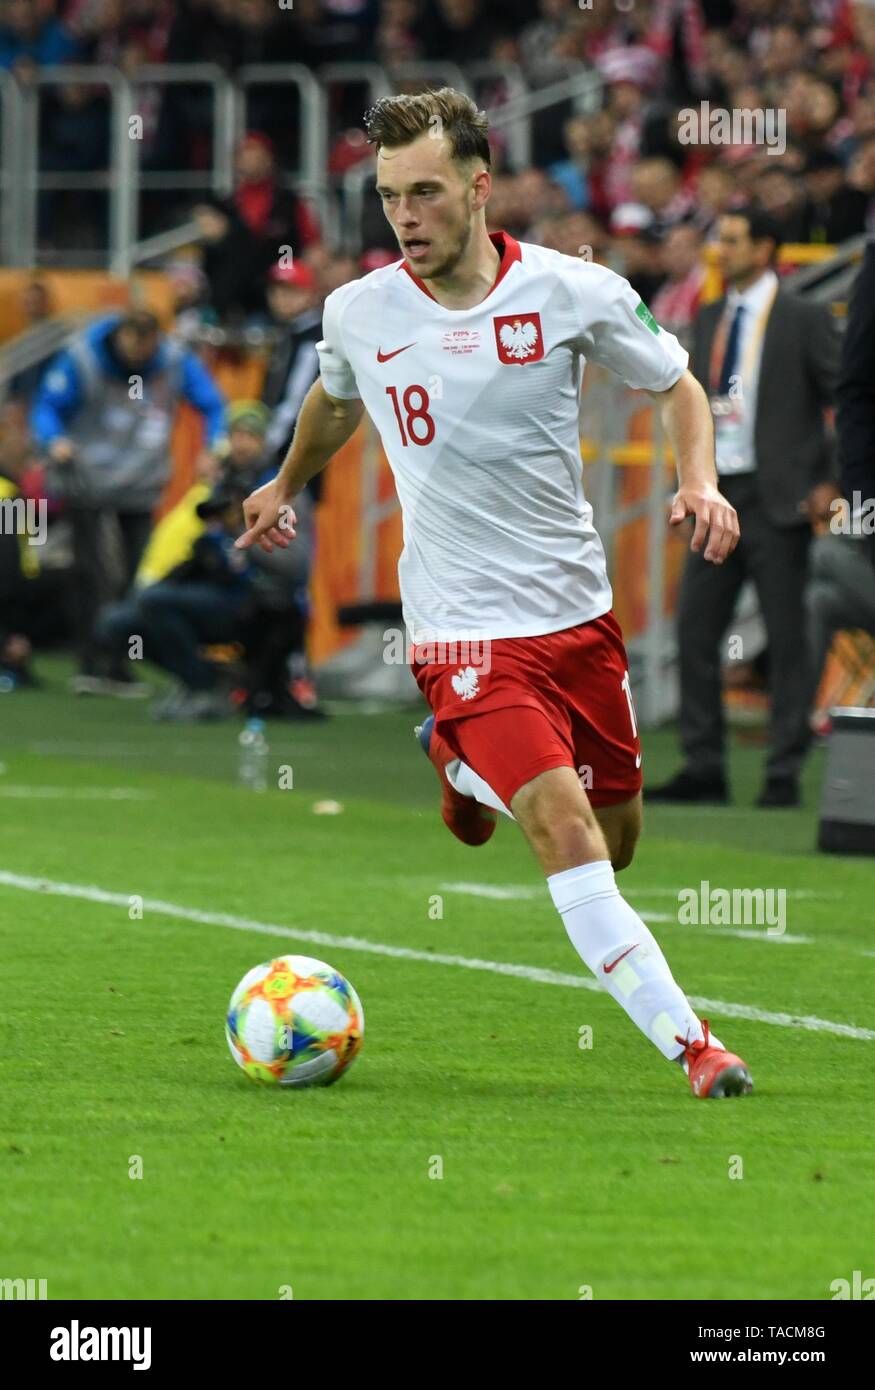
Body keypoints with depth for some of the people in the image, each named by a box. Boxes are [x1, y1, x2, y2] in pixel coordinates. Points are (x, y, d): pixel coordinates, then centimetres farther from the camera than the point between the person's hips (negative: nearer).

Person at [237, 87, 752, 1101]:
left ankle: (472, 778, 41)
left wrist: (700, 482, -9)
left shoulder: (574, 293, -7)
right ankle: (688, 1040, -20)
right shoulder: (356, 313, -3)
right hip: (463, 629, -2)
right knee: (564, 826, -21)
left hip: (578, 612, 2)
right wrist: (286, 487, 37)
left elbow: (674, 384, 9)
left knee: (615, 843, 11)